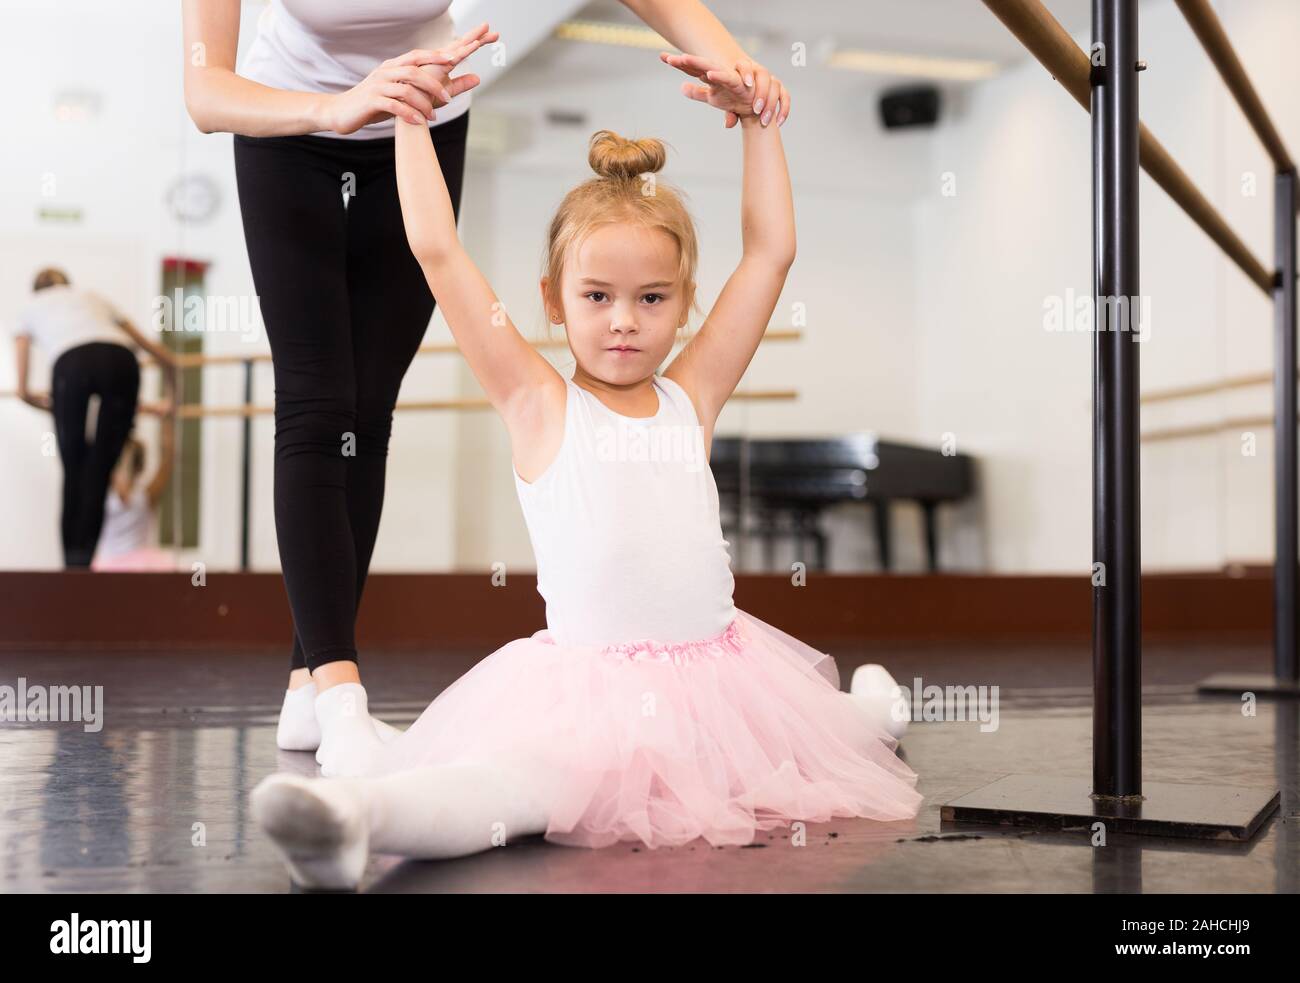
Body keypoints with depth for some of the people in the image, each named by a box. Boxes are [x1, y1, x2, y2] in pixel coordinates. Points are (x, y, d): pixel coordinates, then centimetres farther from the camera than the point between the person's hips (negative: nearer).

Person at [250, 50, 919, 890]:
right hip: (586, 686, -5)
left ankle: (862, 705, 48)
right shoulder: (538, 404, -1)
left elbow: (771, 251, 12)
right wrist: (411, 115, 2)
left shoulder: (691, 399, 9)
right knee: (518, 784, -36)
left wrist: (754, 118, 15)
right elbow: (436, 250, -5)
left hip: (714, 674, 6)